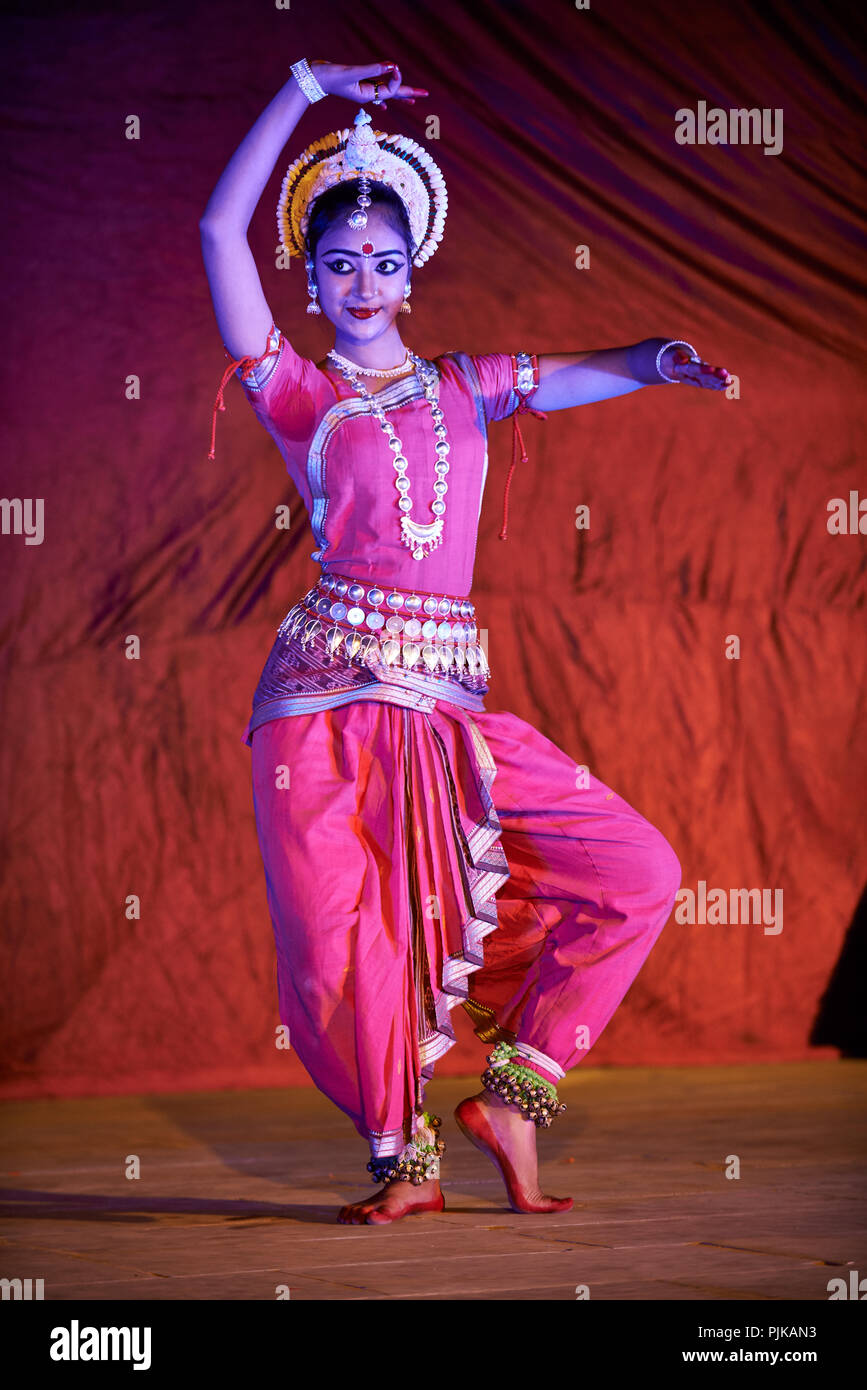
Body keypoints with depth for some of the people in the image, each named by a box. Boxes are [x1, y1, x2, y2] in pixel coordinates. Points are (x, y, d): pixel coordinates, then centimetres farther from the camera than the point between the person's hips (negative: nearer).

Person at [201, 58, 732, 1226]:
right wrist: (307, 89, 4)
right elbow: (221, 228, 1)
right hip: (329, 699, -3)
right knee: (342, 961, -8)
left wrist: (660, 360, -20)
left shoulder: (462, 388, 18)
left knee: (638, 871, -6)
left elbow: (578, 376, 2)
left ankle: (509, 1094, 6)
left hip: (450, 695, 3)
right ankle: (406, 1159, 17)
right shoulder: (296, 392, 8)